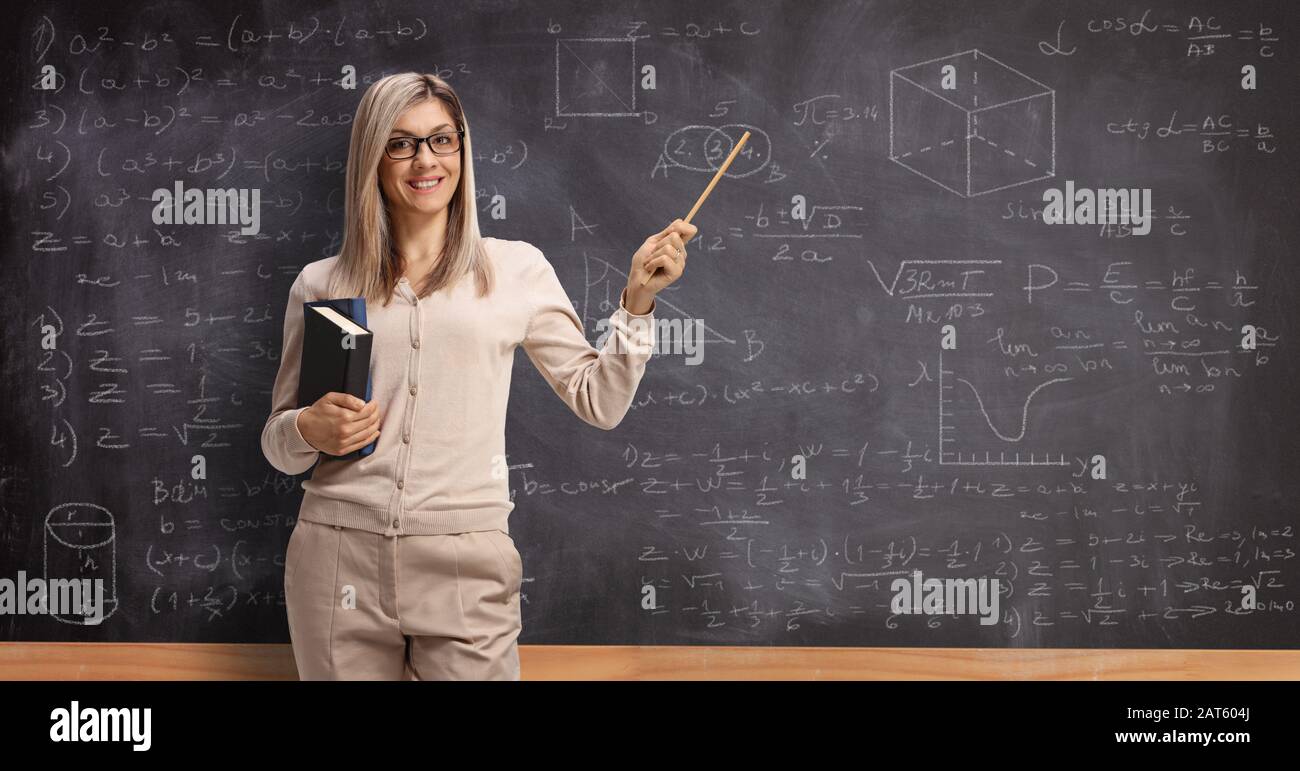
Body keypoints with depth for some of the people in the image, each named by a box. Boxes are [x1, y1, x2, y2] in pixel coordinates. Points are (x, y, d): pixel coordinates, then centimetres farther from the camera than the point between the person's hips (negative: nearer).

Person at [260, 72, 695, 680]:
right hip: (339, 560, 1)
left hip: (467, 567, -1)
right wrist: (309, 430, -8)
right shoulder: (320, 284, 7)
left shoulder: (516, 269, 6)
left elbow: (598, 401, 8)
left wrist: (638, 298, -2)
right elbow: (278, 443, 14)